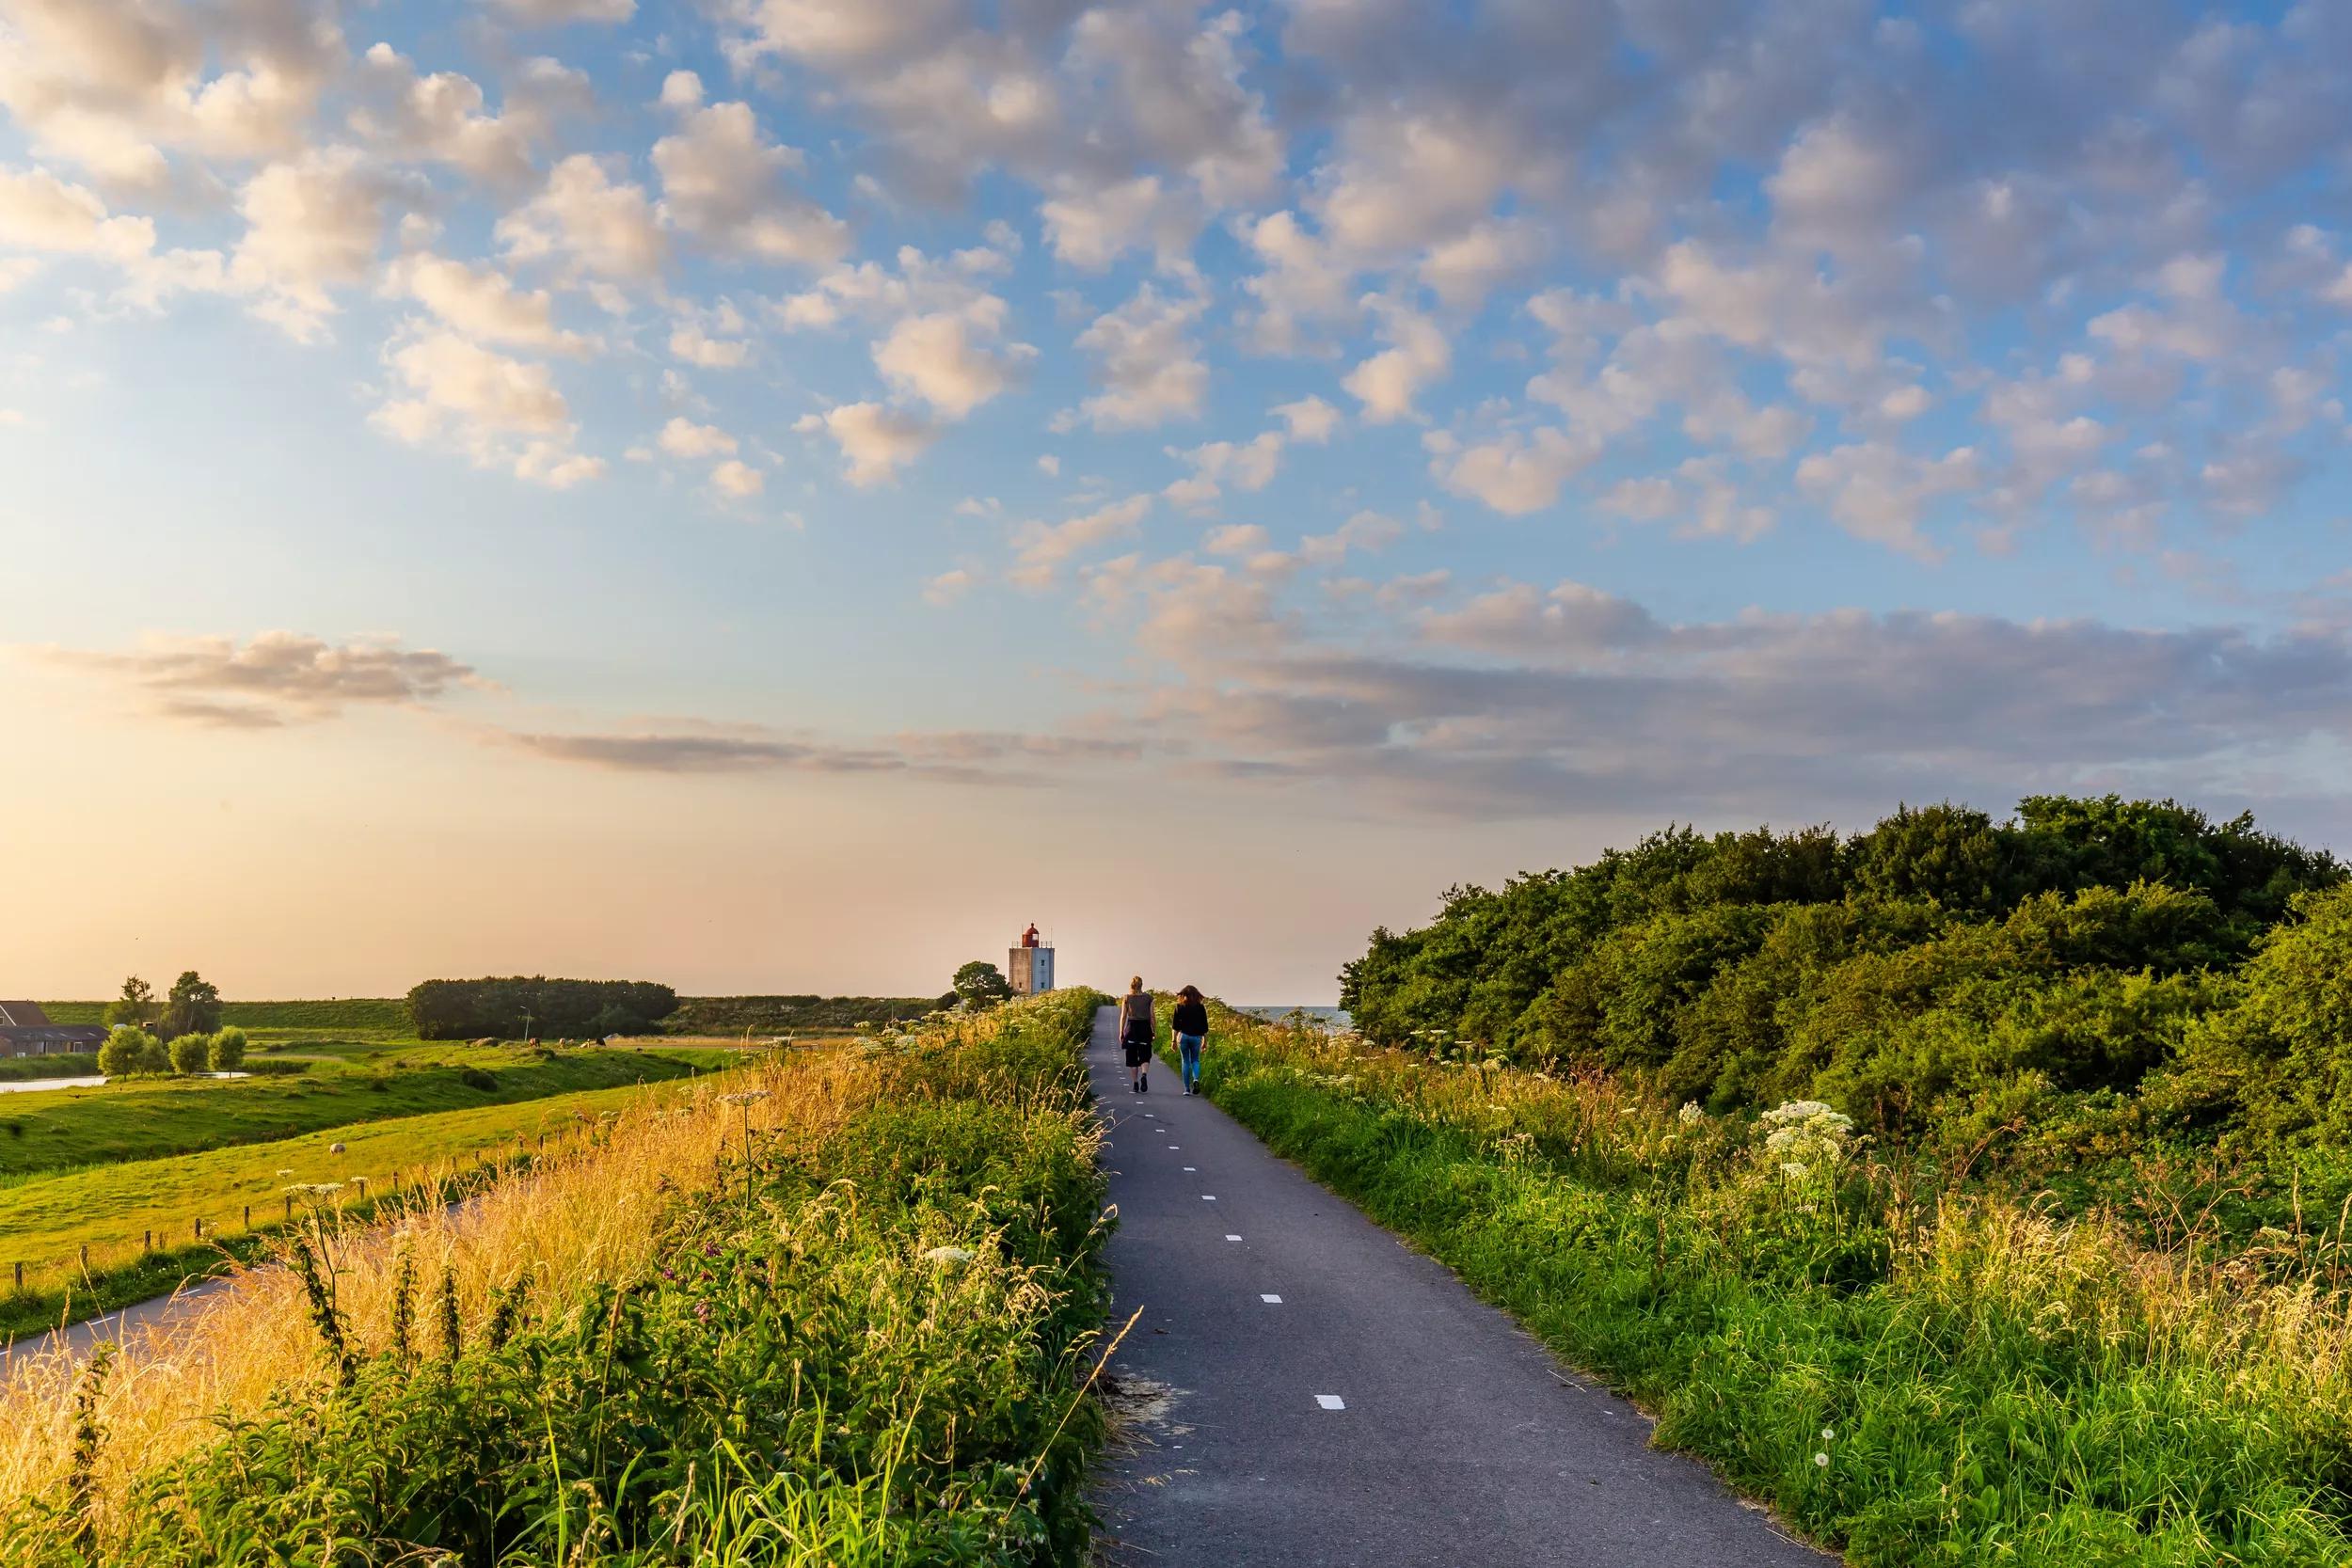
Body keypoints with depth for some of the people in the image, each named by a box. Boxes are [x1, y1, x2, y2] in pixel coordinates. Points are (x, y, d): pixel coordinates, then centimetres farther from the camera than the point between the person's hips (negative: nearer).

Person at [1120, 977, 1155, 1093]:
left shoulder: (1126, 998, 1)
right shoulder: (1148, 997, 2)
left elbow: (1123, 1016, 0)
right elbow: (1152, 1016, 1)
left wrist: (1121, 1032, 4)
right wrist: (1154, 1031, 7)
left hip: (1131, 1027, 0)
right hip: (1145, 1027, 0)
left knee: (1132, 1057, 8)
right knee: (1145, 1056, 7)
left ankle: (1135, 1085, 7)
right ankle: (1144, 1075, -22)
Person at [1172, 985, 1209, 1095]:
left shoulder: (1179, 1007, 1)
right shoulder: (1200, 1008, 2)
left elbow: (1175, 1026, -1)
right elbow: (1205, 1027, 4)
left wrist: (1174, 1040, 3)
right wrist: (1205, 1041, 12)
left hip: (1183, 1036, 0)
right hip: (1196, 1037, 0)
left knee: (1186, 1061, 9)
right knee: (1195, 1060, 15)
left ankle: (1187, 1089, 7)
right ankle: (1196, 1079, -14)